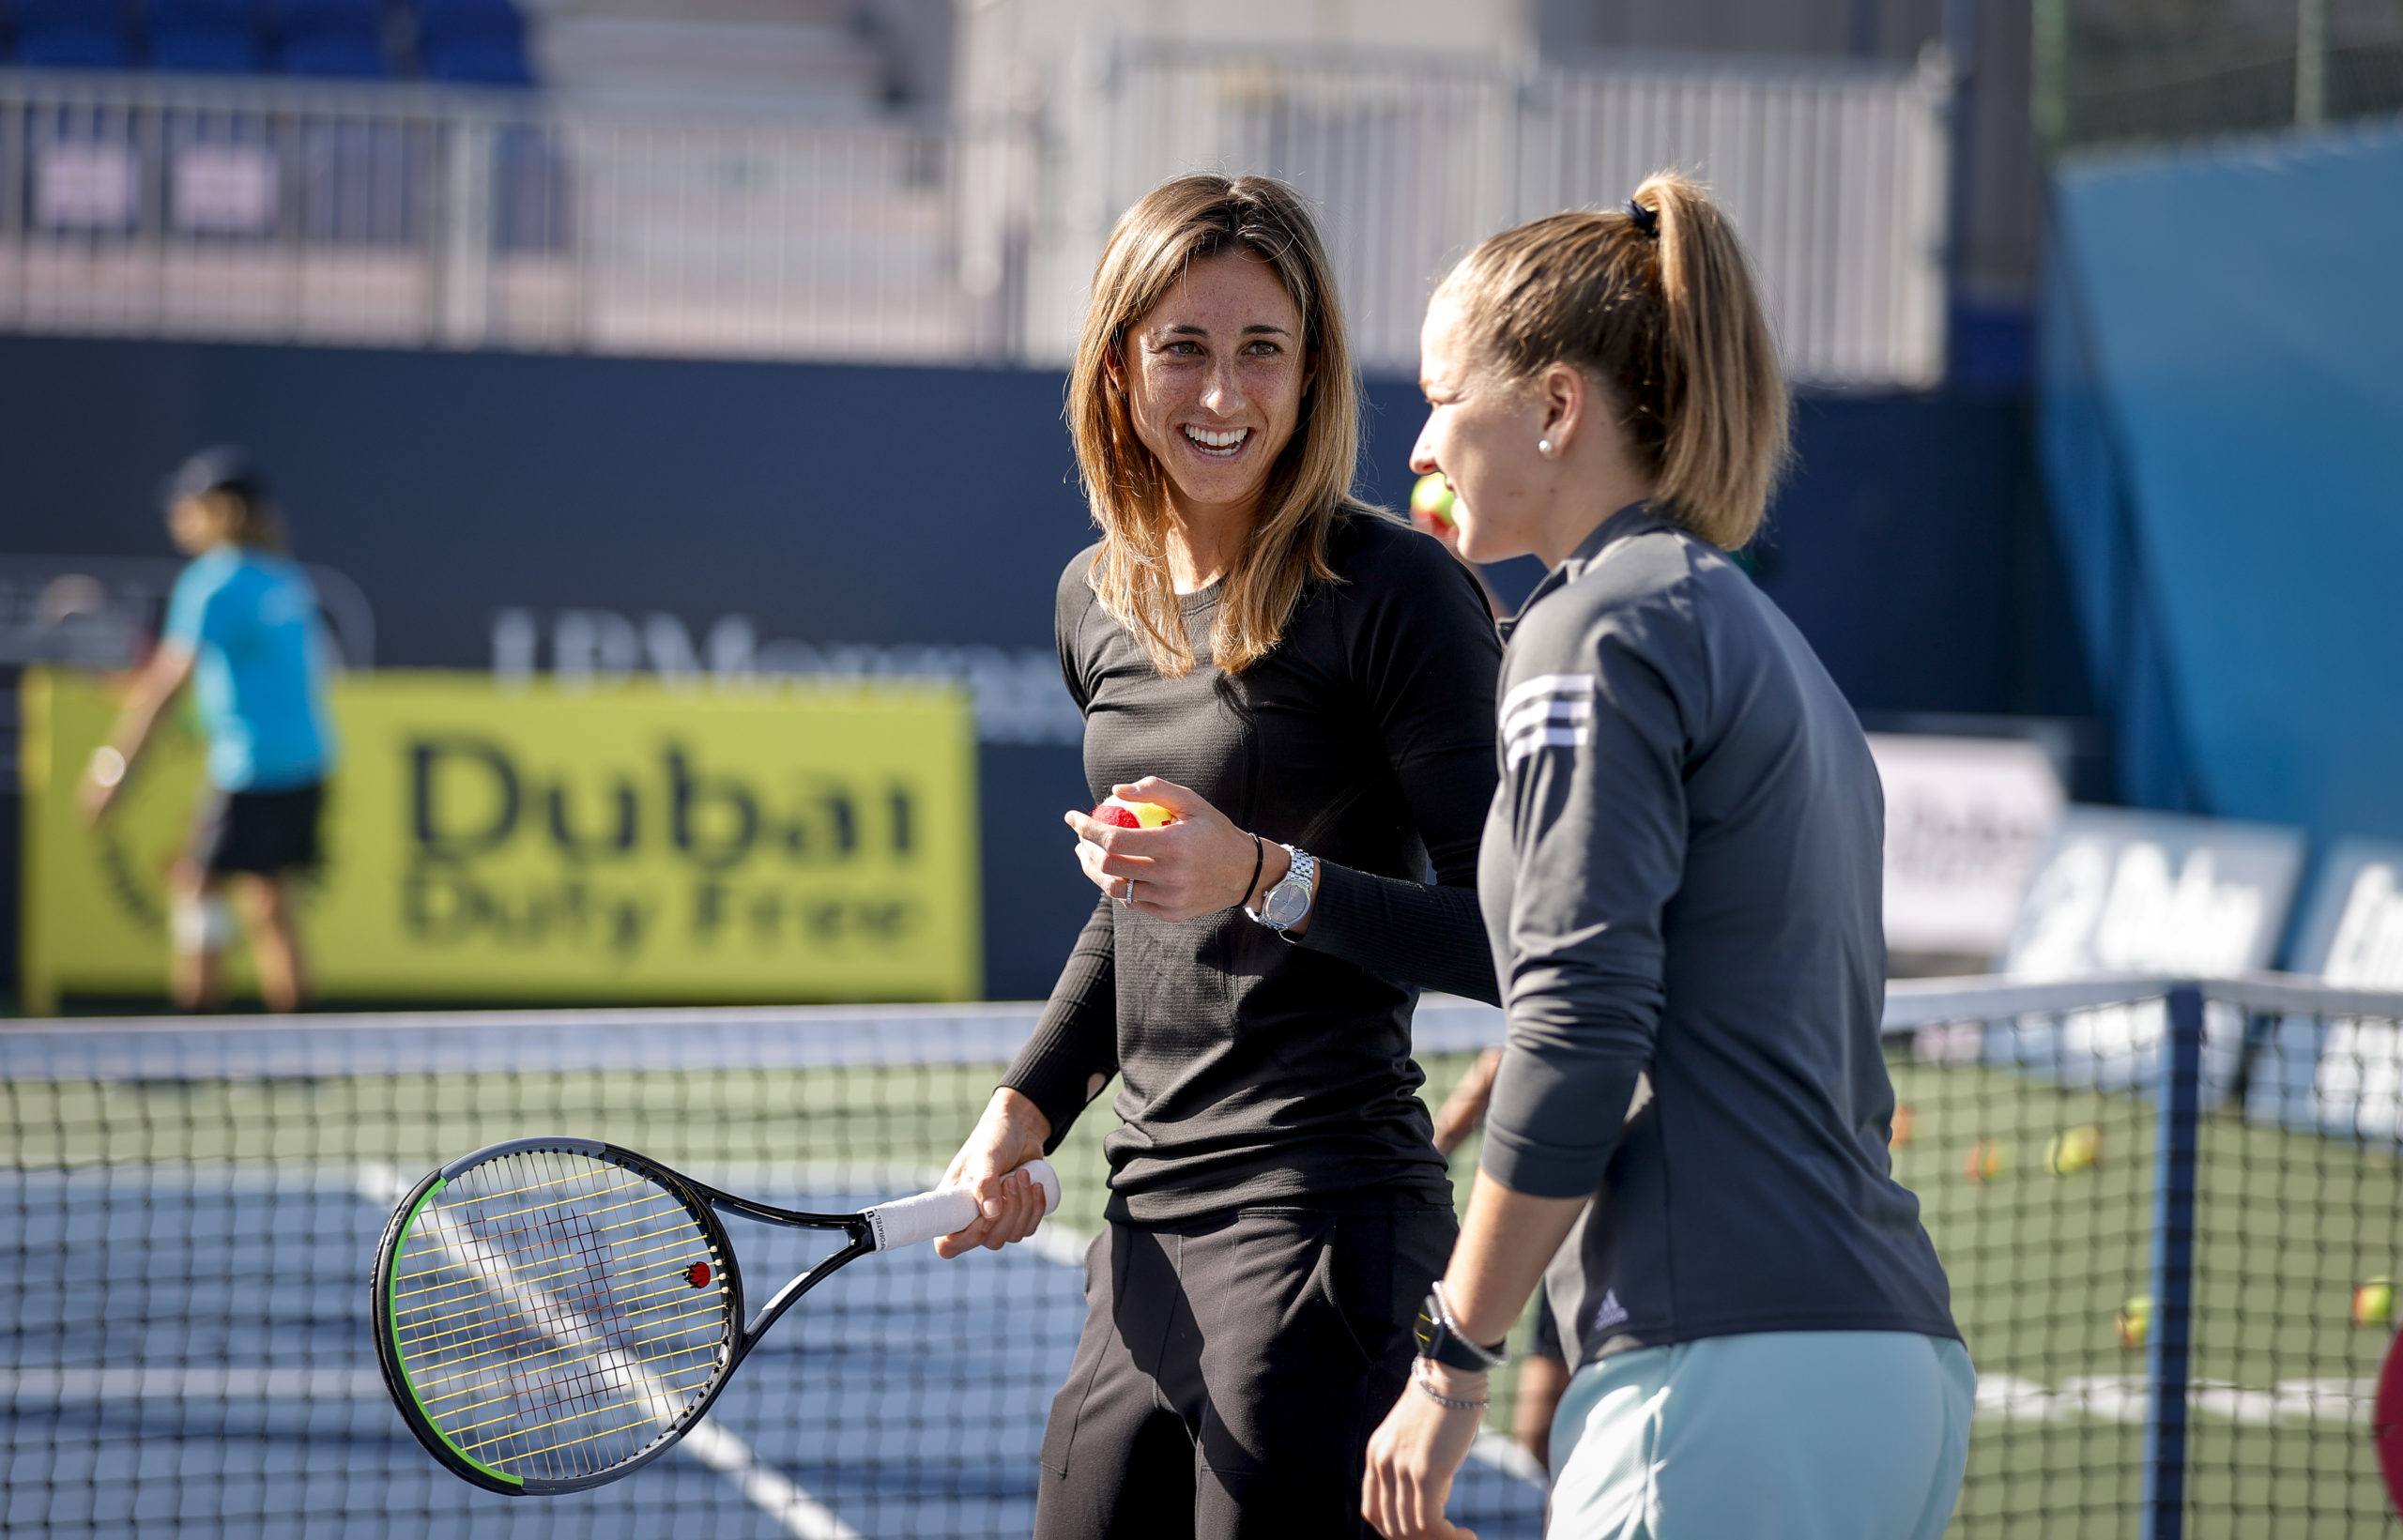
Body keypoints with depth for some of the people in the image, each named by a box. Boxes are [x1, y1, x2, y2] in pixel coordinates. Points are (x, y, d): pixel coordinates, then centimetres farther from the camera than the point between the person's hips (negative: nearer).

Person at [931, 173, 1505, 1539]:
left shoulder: (1395, 594, -11)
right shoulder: (1099, 602, 12)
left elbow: (1513, 934, -15)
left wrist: (1267, 879, -25)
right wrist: (1026, 1109, 15)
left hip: (1322, 1211, -7)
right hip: (1149, 1228, 7)